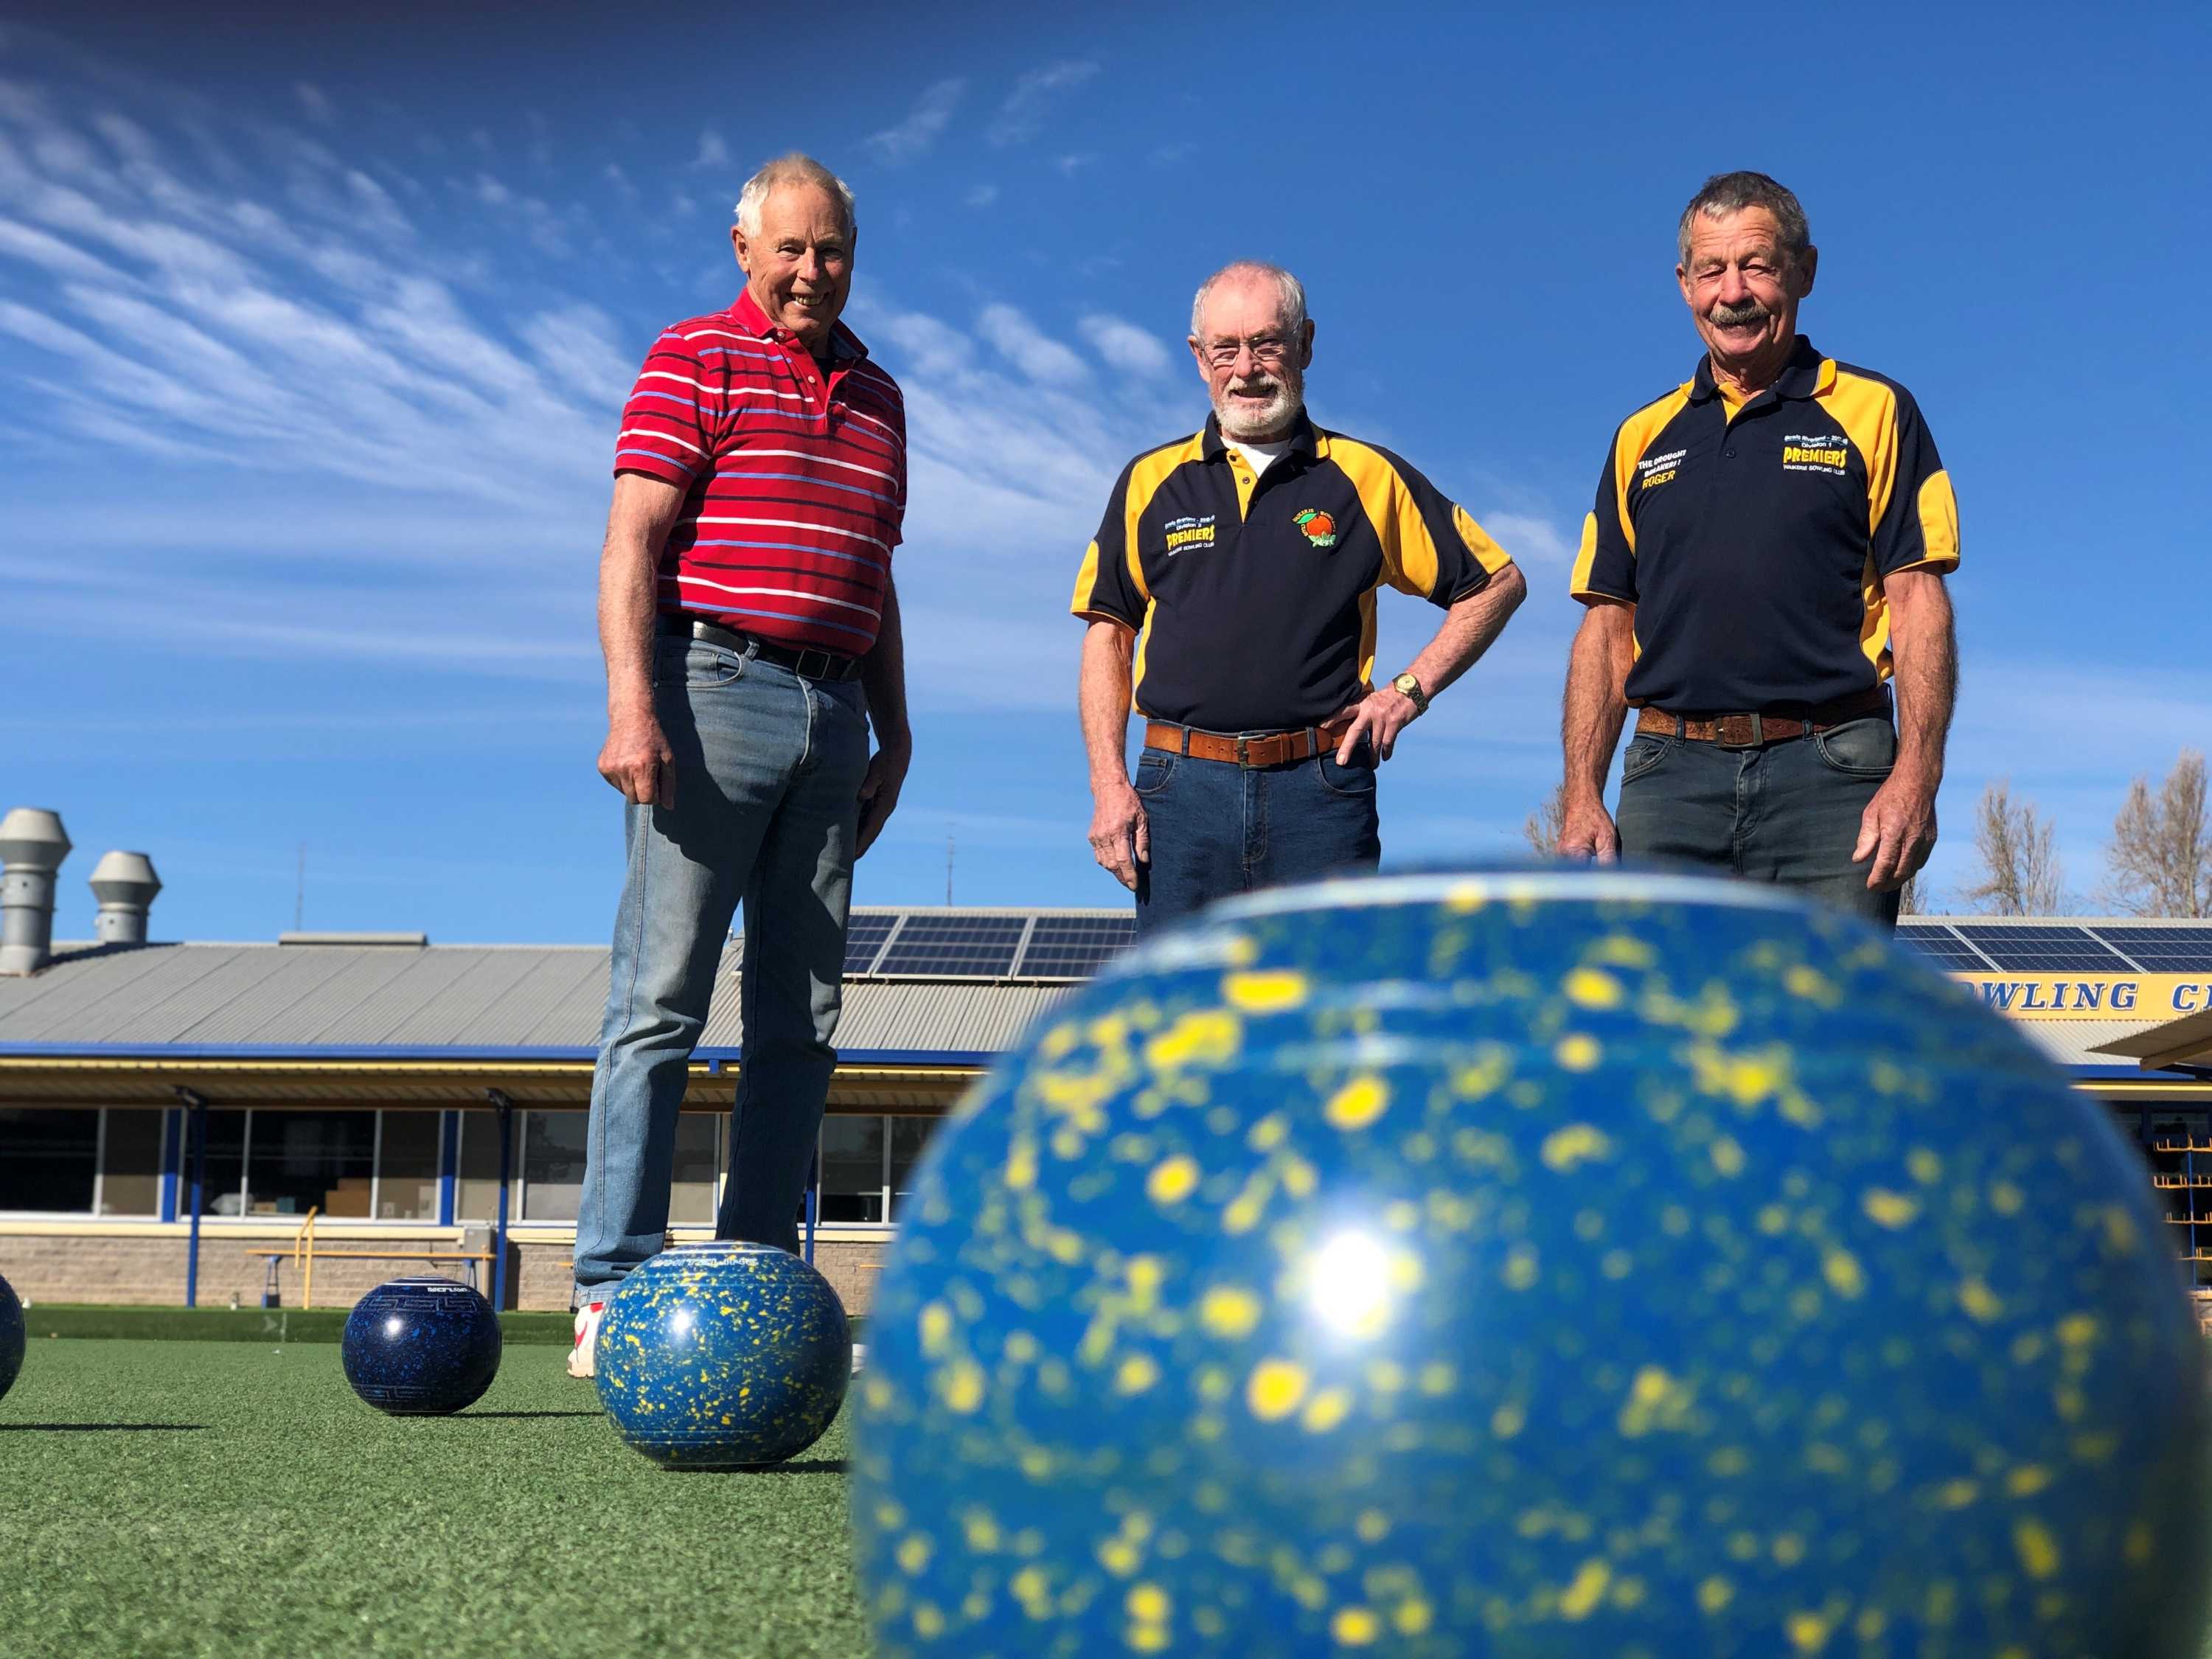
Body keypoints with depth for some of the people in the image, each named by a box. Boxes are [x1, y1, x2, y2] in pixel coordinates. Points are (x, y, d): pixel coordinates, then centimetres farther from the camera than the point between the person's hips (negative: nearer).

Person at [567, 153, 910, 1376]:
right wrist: (631, 704, -19)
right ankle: (614, 1293, -6)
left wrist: (892, 733, 17)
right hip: (714, 690, -6)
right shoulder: (695, 362, 2)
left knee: (801, 1018, 5)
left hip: (832, 714, 7)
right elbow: (631, 542, -8)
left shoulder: (877, 397, 21)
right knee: (661, 999, -8)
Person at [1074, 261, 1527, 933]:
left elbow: (1498, 582, 14)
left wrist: (1411, 688, 2)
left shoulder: (1369, 478, 7)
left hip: (1321, 786, -1)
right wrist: (1109, 784, 1)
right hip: (1182, 786, 1)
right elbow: (1108, 633, 12)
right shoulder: (1151, 482, 11)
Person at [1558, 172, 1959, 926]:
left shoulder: (1874, 412, 8)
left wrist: (1916, 777, -12)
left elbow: (1919, 601, 0)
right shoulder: (1643, 437, 17)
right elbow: (1606, 625, 15)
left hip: (1827, 776, -3)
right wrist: (1582, 796, 4)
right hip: (1670, 775, 3)